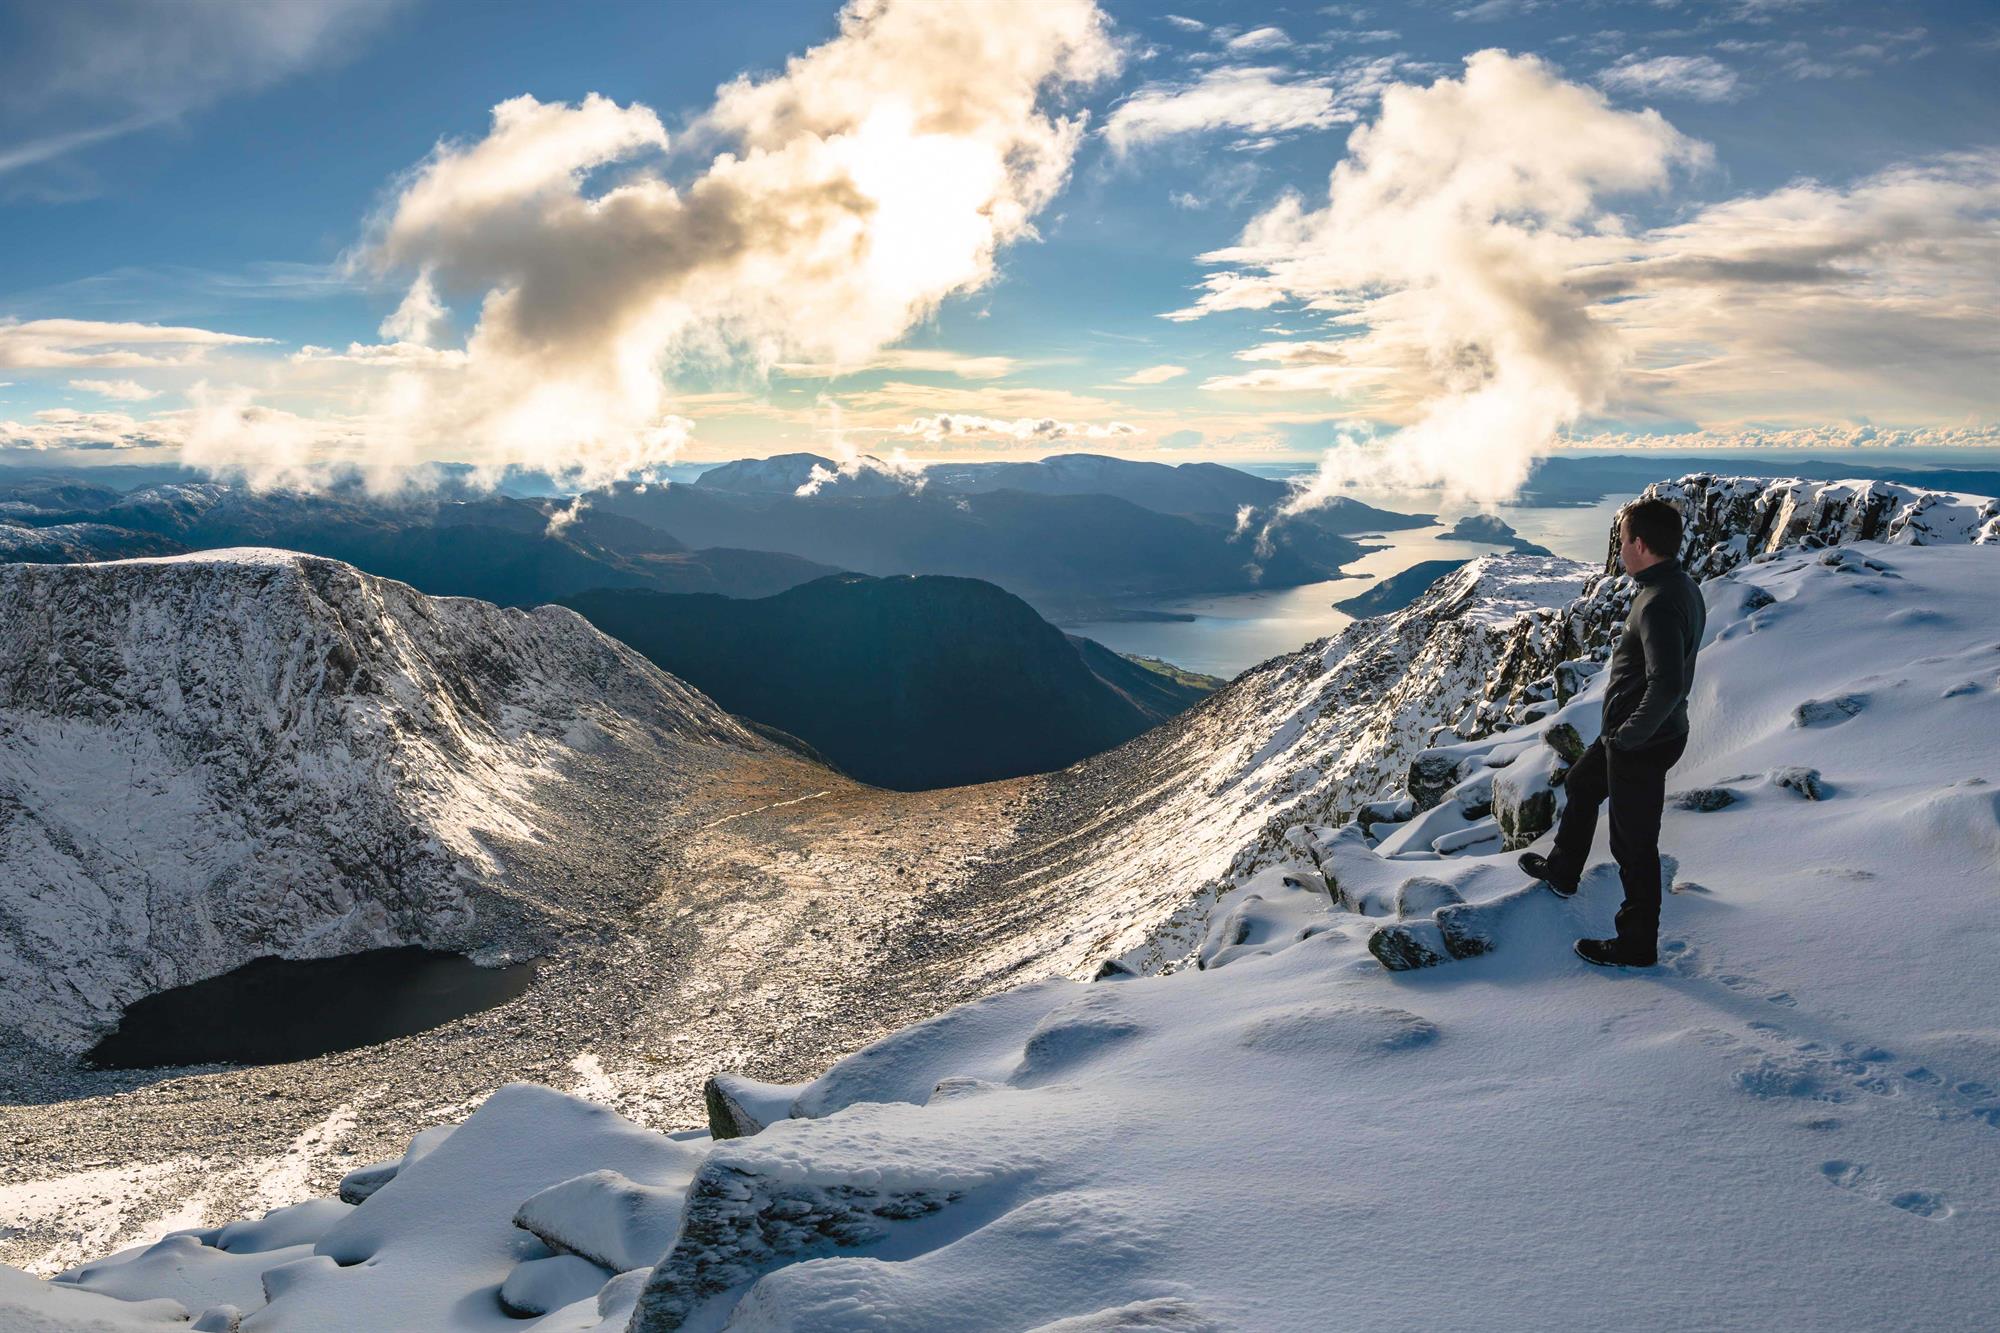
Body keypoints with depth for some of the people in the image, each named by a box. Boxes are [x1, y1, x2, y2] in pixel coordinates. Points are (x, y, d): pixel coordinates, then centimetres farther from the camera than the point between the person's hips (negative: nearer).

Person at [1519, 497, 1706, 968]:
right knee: (1580, 786, 30)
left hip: (1641, 745, -11)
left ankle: (1637, 946, 21)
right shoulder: (1683, 588, 4)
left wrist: (1629, 735, -23)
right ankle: (1561, 872, 51)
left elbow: (1667, 684, -38)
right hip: (1644, 732, 11)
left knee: (1634, 844, 5)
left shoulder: (1659, 604, -29)